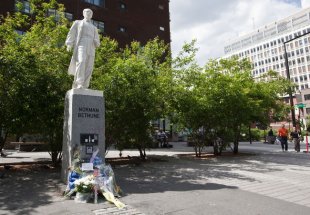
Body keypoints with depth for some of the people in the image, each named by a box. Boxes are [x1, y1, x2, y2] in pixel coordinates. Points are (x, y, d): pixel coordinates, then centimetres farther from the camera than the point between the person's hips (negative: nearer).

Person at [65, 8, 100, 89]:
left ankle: (84, 88, -14)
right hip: (81, 45, -4)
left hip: (90, 49, 4)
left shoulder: (94, 28, 33)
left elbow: (97, 43, 25)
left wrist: (96, 42, -1)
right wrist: (69, 44, -8)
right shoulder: (77, 23, 25)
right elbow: (71, 34, 11)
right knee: (81, 62, -30)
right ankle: (79, 85, -39)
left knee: (88, 69, -12)